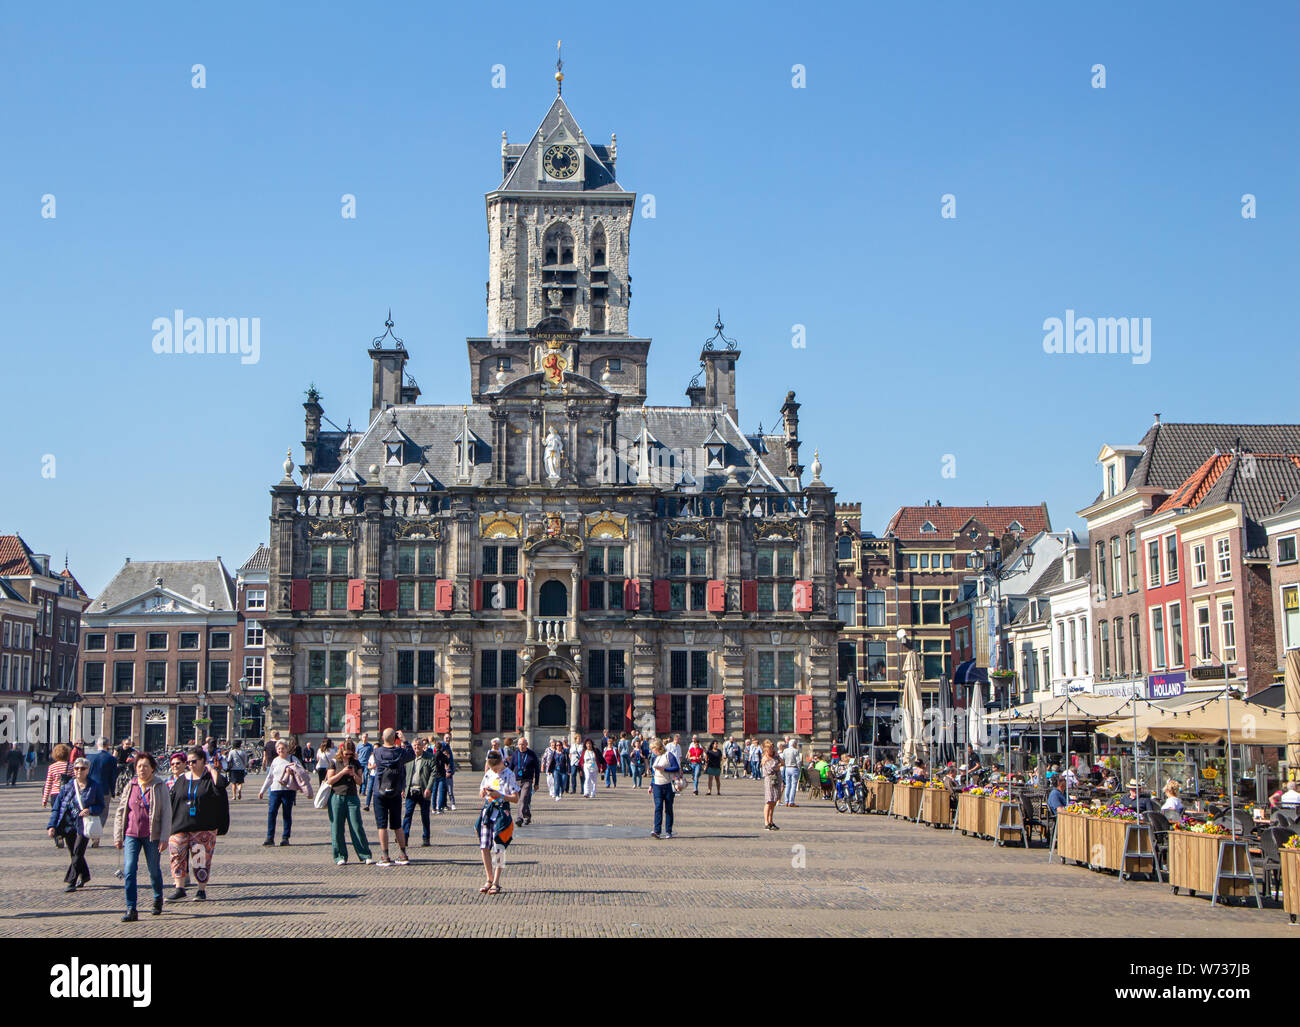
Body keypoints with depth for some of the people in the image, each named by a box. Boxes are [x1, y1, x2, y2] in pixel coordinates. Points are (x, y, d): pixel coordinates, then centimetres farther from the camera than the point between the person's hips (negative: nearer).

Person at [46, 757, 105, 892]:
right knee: (73, 853, 12)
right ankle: (84, 876, 31)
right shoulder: (67, 787, 6)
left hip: (83, 825, -4)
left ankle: (71, 882, -6)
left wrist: (90, 810, -17)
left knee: (77, 853, -9)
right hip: (68, 824, 4)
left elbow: (101, 806, 4)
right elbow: (57, 807, 6)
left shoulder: (94, 787, -1)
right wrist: (52, 825, -2)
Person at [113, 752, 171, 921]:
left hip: (152, 835, -2)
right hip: (131, 834, 2)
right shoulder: (130, 787, 7)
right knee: (128, 871, -10)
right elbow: (120, 812, 12)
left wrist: (164, 838, -10)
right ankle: (131, 910, -8)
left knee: (154, 870, 9)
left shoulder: (160, 786, -2)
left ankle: (158, 899, 35)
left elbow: (166, 813, -4)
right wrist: (118, 836, 6)